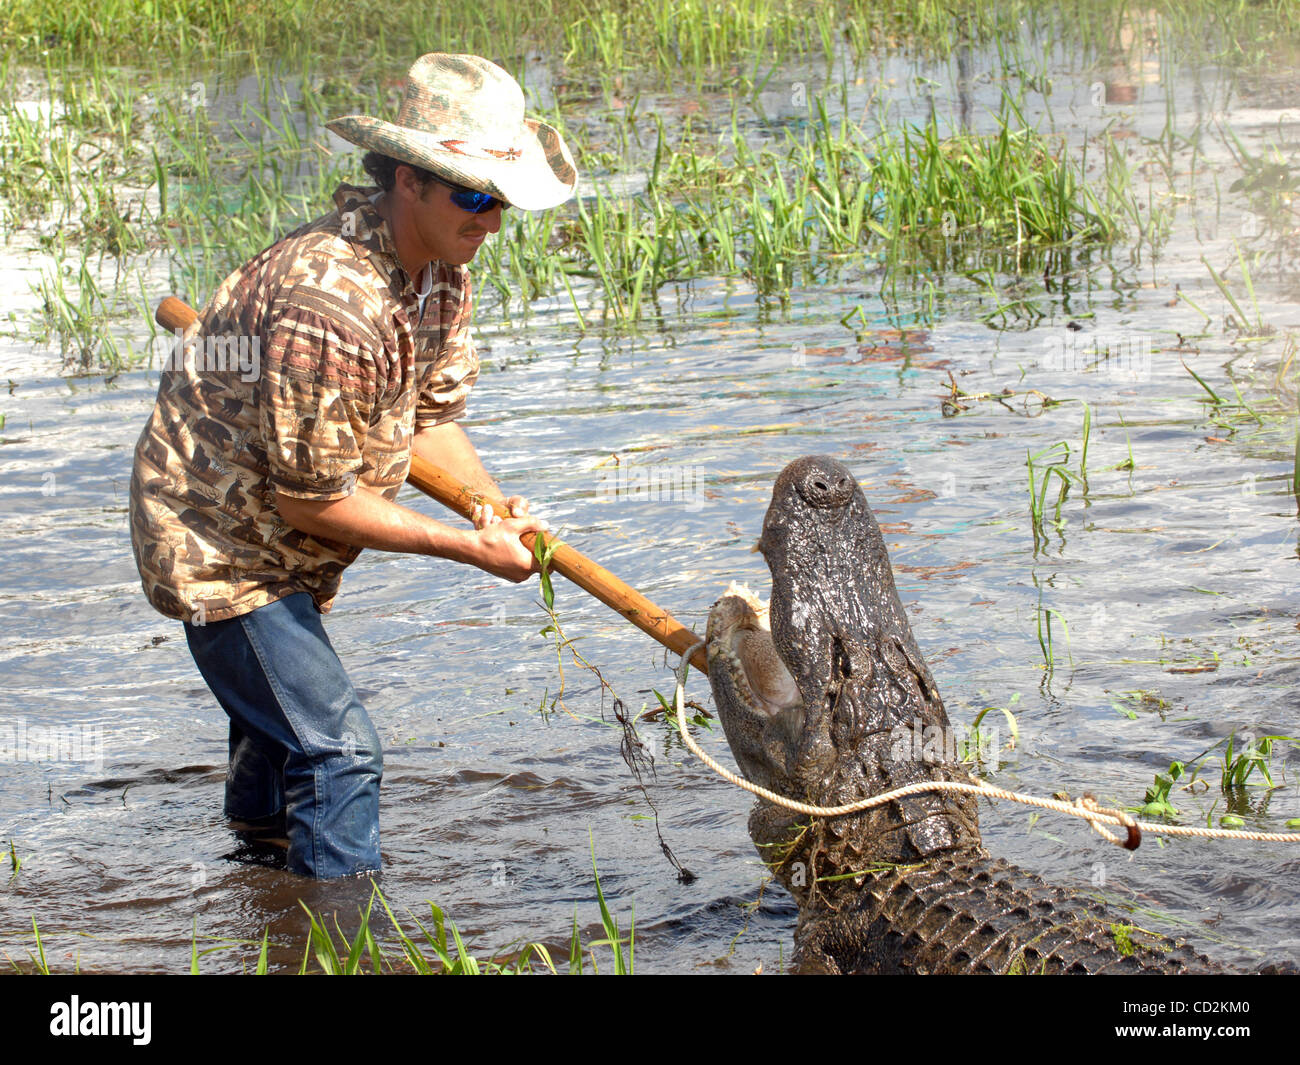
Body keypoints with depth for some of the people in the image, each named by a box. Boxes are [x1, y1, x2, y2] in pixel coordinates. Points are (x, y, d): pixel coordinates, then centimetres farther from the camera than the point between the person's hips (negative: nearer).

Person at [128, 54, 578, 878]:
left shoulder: (442, 269, -5)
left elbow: (431, 417, 4)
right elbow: (311, 499, -29)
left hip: (287, 552, 10)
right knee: (336, 748, -16)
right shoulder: (328, 305, -35)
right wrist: (471, 546, -25)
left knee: (279, 726, 30)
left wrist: (497, 504, -16)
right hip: (218, 543, -10)